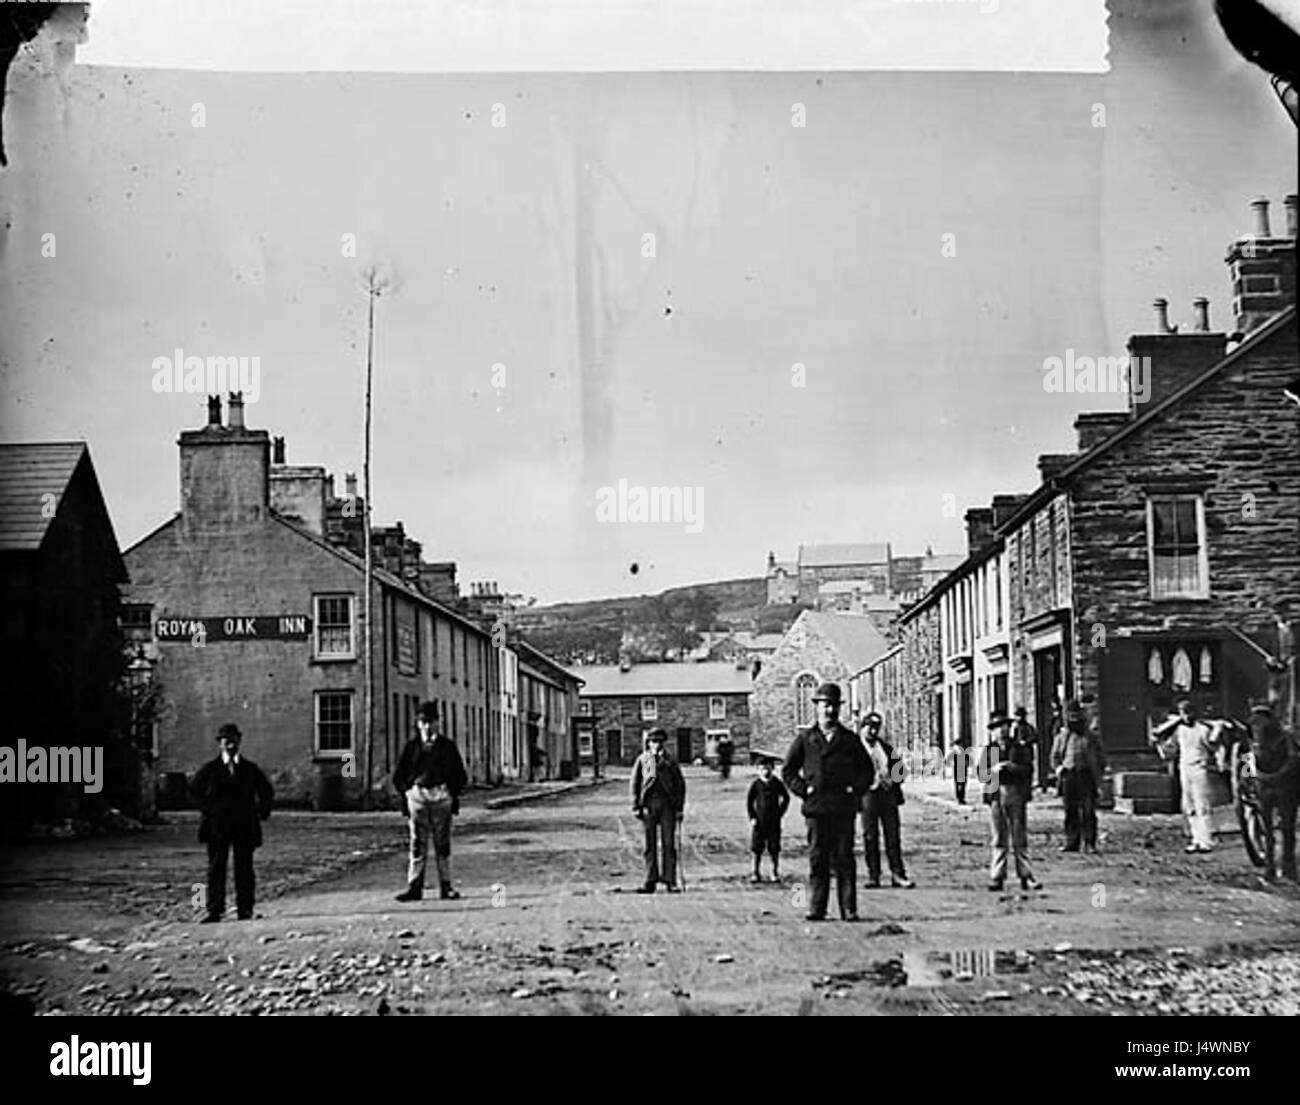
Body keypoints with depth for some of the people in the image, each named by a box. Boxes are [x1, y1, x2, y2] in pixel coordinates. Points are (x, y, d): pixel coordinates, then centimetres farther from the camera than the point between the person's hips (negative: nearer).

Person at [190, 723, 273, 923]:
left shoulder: (250, 769, 8)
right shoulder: (209, 769, 4)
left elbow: (266, 792, 17)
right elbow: (194, 791, 9)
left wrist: (262, 811, 4)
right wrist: (206, 809, -1)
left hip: (245, 826, 1)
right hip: (217, 826, -1)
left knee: (244, 868, 1)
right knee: (216, 868, -1)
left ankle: (245, 910, 6)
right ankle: (214, 910, 1)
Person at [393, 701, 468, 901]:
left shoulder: (447, 746, 8)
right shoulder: (411, 746, 8)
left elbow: (461, 776, 11)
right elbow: (399, 777, 12)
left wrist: (454, 794, 1)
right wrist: (406, 794, 1)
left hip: (442, 797, 0)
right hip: (417, 796, 0)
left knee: (443, 843, 3)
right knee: (417, 843, 0)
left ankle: (446, 887, 7)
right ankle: (414, 887, 2)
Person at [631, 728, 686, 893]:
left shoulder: (670, 761, 11)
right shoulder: (642, 759, 10)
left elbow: (680, 784, 10)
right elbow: (635, 783, 8)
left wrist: (679, 808, 2)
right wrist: (636, 806, 0)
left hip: (667, 804, 0)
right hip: (648, 804, 0)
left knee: (669, 843, -1)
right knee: (650, 844, 2)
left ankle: (670, 880, 3)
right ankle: (650, 881, 5)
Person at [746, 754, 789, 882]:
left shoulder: (777, 784, 0)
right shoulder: (756, 784, -1)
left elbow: (786, 798, 10)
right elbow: (749, 801, 5)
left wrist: (780, 813, 2)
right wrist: (752, 817, -2)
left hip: (774, 821, 0)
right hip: (759, 821, 0)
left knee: (774, 849, 3)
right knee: (757, 849, 2)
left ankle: (775, 873, 13)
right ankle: (755, 873, 10)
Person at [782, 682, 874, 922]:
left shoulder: (850, 739, 11)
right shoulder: (804, 739, 9)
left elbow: (867, 769, 16)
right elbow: (788, 770, 12)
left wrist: (856, 790, 2)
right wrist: (803, 790, 0)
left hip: (844, 808, 0)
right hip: (816, 807, 0)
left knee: (844, 859, -1)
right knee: (817, 859, 1)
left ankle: (849, 909, 2)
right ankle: (816, 908, 5)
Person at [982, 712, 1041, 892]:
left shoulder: (1019, 747, 9)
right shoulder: (988, 750, 11)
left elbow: (1028, 769, -2)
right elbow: (982, 774, 5)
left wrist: (1012, 767, -17)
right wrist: (993, 770, -13)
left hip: (1016, 795, -1)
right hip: (996, 795, 1)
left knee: (1020, 838, 1)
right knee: (999, 838, 3)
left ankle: (1025, 877, 4)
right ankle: (996, 878, 4)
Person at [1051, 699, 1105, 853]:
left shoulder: (1091, 736, 11)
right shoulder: (1061, 737, 12)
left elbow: (1101, 757, 15)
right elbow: (1055, 757, 18)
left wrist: (1099, 772, 3)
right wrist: (1059, 768, -1)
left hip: (1087, 778, -1)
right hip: (1068, 777, 1)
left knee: (1088, 812, -5)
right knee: (1071, 812, 2)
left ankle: (1089, 843, -2)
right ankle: (1071, 842, 7)